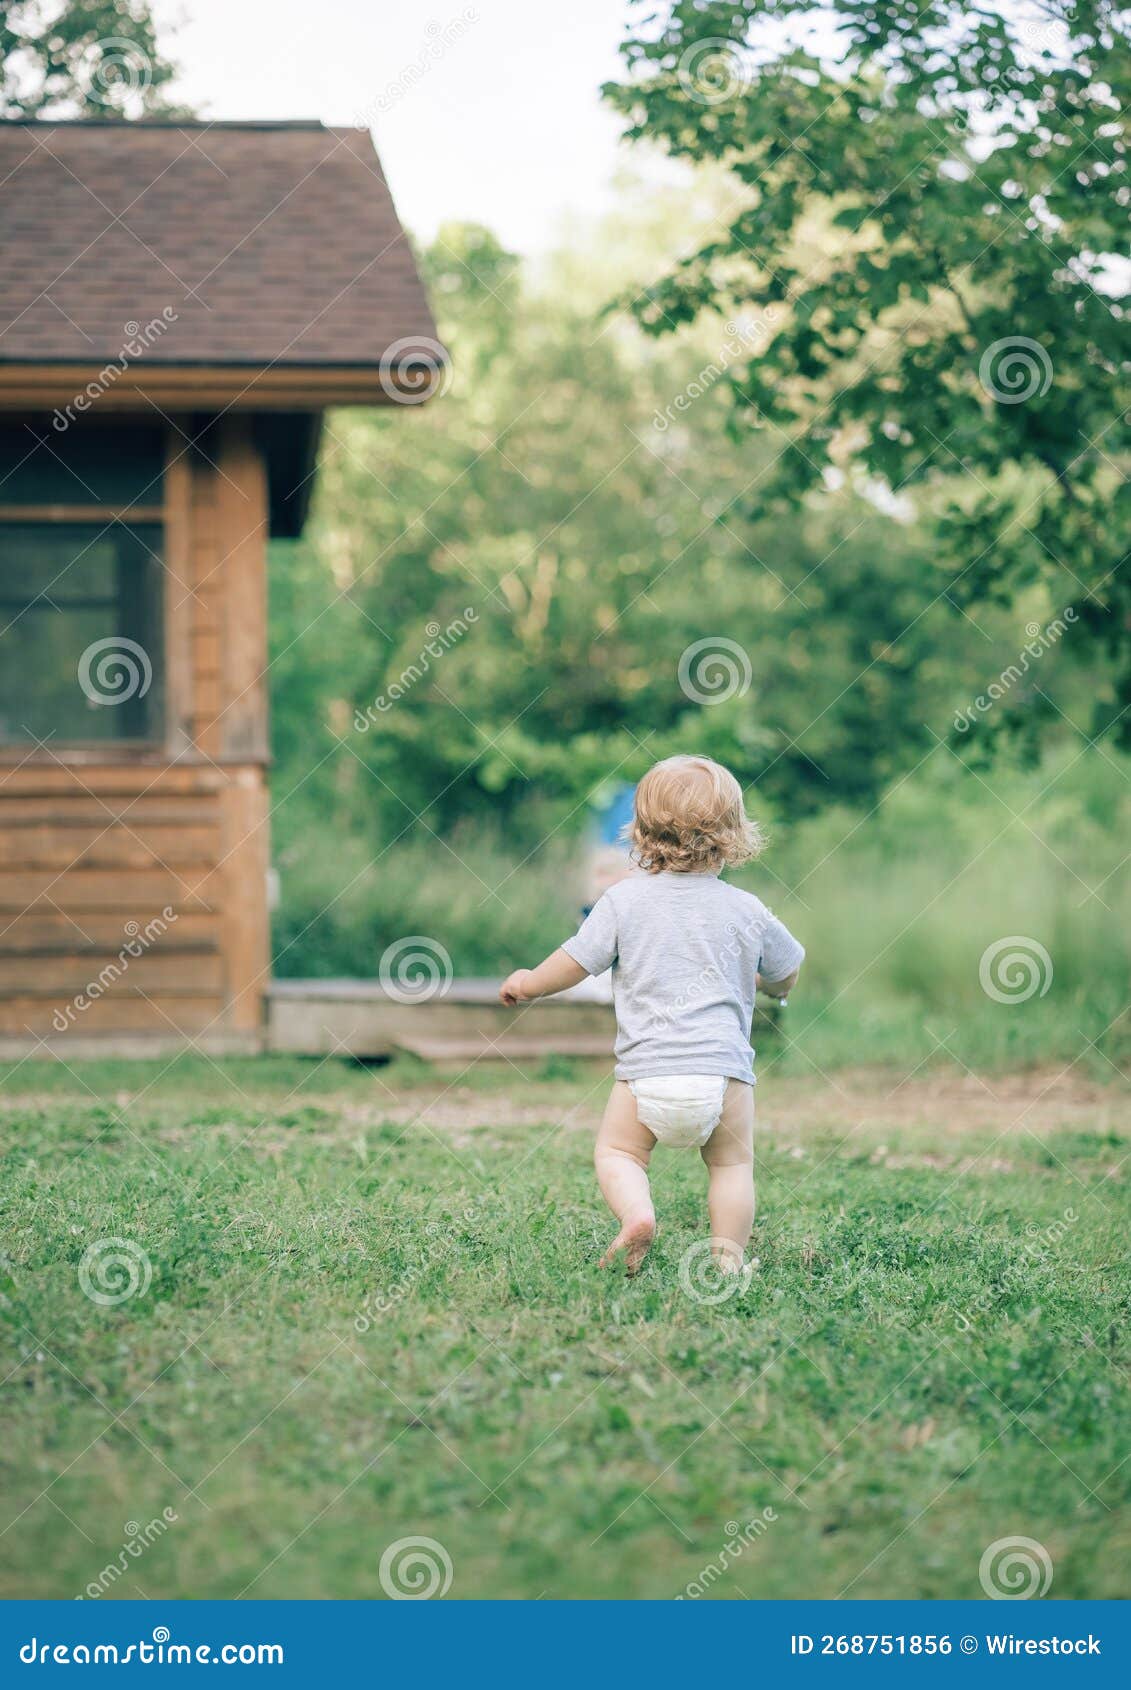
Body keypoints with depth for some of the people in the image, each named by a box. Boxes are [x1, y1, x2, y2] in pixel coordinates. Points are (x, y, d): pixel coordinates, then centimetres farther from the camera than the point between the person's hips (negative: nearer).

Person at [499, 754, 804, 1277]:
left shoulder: (624, 900, 2)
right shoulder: (747, 911, 7)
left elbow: (574, 963, 2)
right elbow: (787, 976, 20)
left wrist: (527, 983, 22)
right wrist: (761, 981, 43)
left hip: (647, 1070, -1)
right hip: (724, 1068, 1)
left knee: (617, 1151, 13)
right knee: (732, 1164, 15)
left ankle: (636, 1215, -12)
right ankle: (728, 1255, 6)